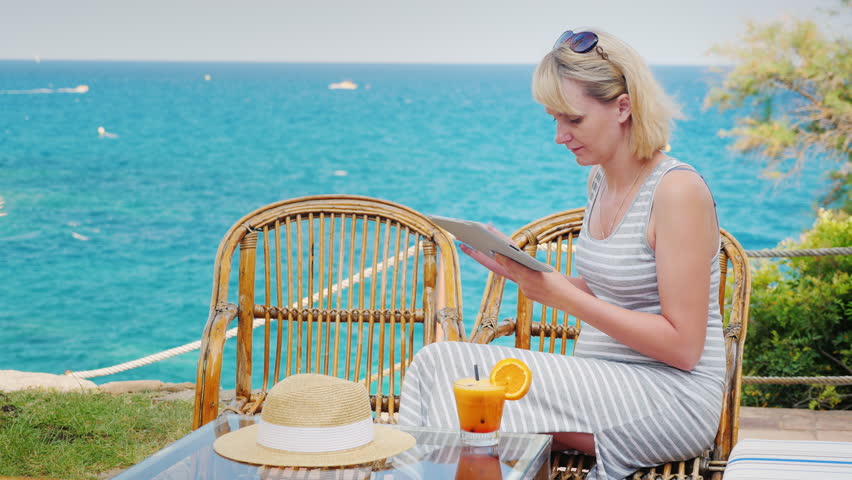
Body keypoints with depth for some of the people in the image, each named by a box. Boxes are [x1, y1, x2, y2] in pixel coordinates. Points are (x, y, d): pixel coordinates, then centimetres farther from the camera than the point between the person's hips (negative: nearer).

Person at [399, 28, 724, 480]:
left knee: (443, 365, -20)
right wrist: (520, 271, 3)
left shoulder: (678, 190, -14)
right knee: (436, 363, -14)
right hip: (606, 382, 8)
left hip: (672, 398, -8)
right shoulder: (600, 180, 11)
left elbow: (682, 346, -16)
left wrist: (561, 295, -20)